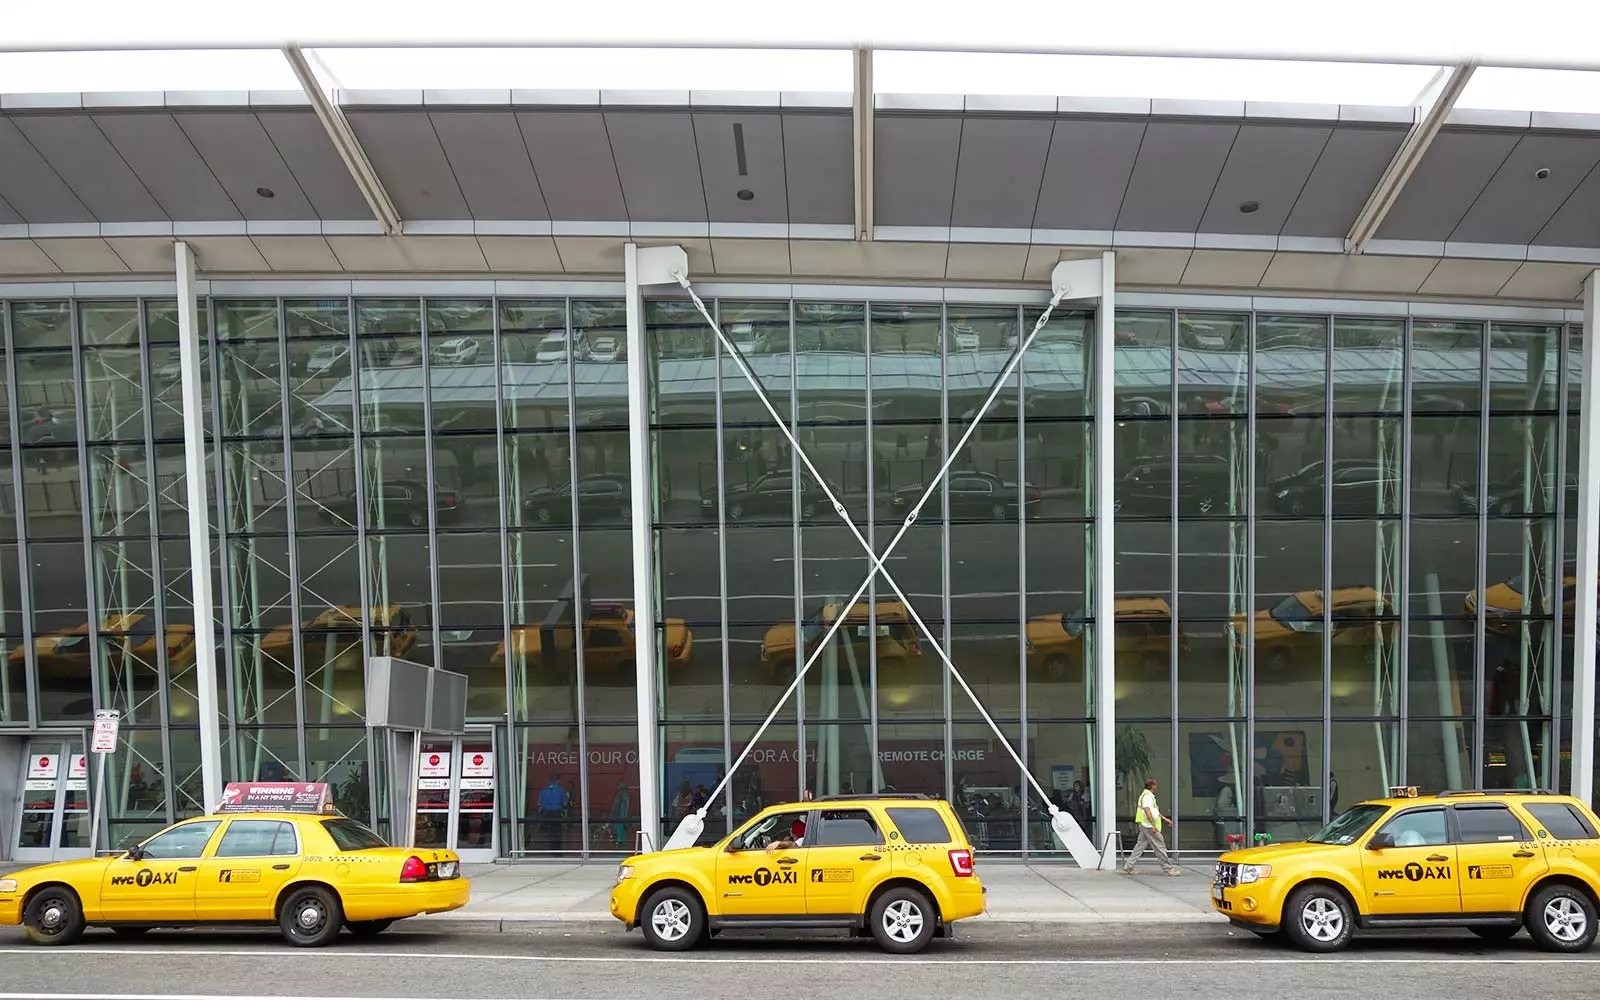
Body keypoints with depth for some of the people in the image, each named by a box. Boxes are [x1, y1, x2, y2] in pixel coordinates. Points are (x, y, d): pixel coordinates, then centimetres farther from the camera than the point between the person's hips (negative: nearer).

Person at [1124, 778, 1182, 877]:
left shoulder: (1148, 795, 20)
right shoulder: (1147, 795, -15)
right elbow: (1147, 810, -25)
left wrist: (1164, 818, 29)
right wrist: (1153, 825, -29)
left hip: (1145, 826, 10)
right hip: (1149, 825, -10)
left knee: (1140, 846, 9)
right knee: (1160, 847, -2)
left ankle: (1129, 867, 7)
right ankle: (1168, 868, 5)